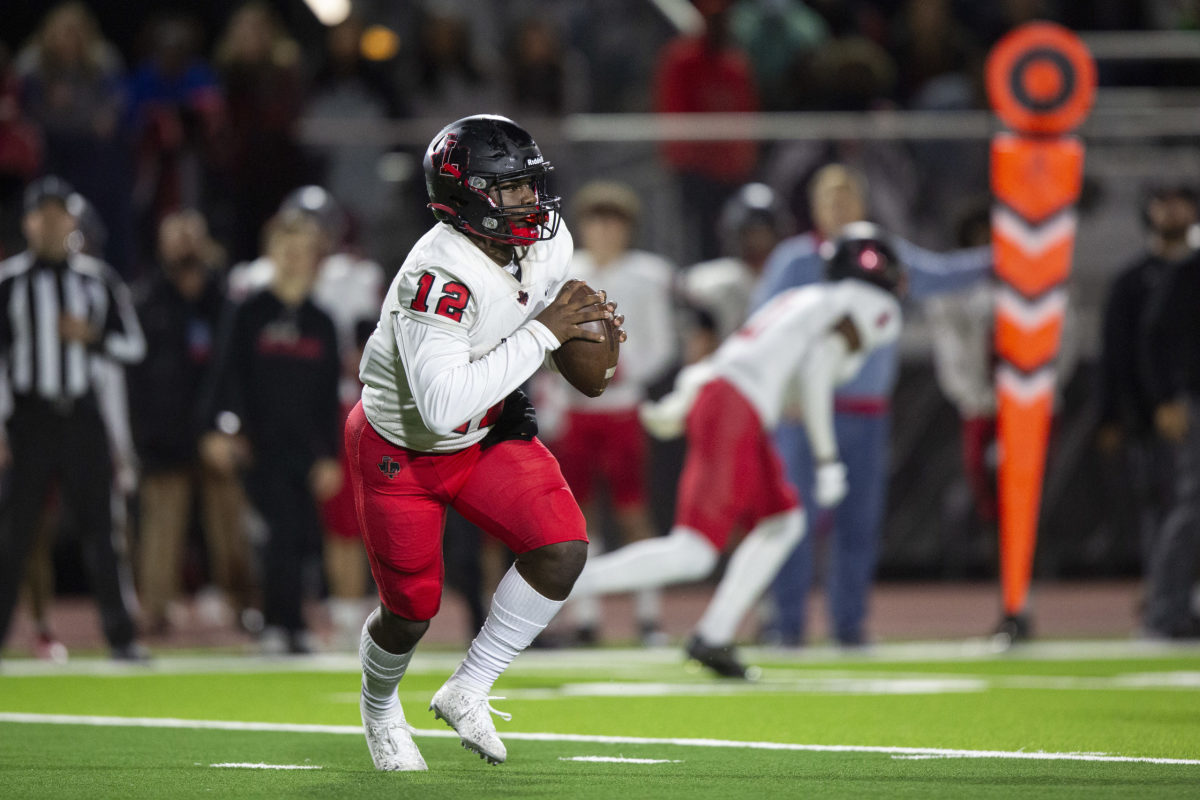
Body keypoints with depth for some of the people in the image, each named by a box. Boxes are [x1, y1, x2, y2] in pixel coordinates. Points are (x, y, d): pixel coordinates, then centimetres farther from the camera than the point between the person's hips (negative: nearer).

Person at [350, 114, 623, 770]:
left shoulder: (549, 244, -12)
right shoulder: (439, 277, -37)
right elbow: (444, 408, -44)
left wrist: (579, 328, -10)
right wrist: (543, 334, -38)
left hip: (486, 435, 6)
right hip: (401, 450, -6)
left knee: (563, 549, -14)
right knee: (411, 611, 4)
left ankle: (466, 692, 4)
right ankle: (379, 706, 40)